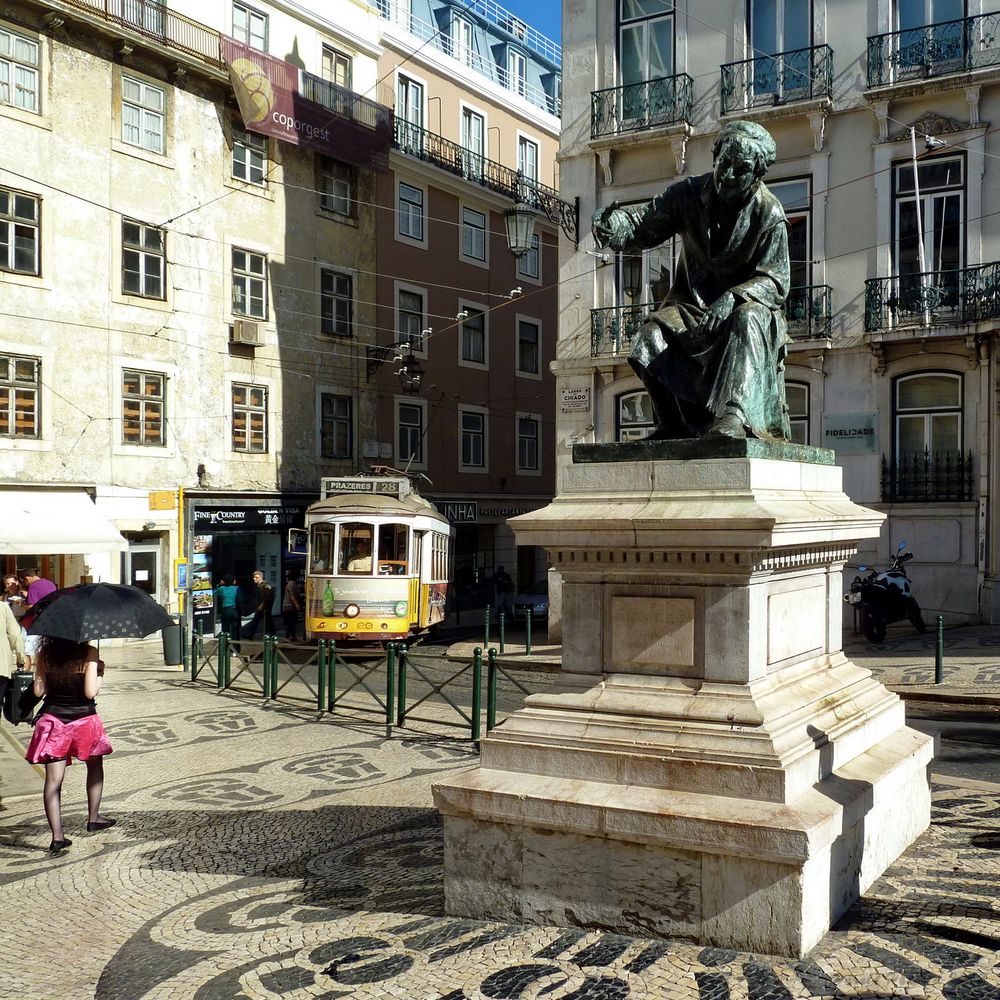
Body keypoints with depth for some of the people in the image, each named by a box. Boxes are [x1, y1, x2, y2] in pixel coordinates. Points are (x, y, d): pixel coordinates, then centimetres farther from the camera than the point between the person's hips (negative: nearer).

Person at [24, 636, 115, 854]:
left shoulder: (45, 653, -2)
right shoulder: (88, 653, -12)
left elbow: (39, 690, 1)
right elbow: (90, 692, -16)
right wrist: (100, 675, 2)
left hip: (53, 719, 2)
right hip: (83, 718, -2)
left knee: (53, 779, 3)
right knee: (95, 766, 23)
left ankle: (57, 836, -2)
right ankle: (93, 818, 30)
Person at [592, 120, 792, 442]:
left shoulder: (769, 213, -9)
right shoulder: (690, 194, -2)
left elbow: (775, 281, -14)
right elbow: (644, 224, -7)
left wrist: (733, 297, -34)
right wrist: (614, 226, -32)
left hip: (747, 304, -3)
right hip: (692, 304, 3)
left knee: (747, 321, -38)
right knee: (651, 338, -26)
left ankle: (734, 415, -51)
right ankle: (674, 424, -9)